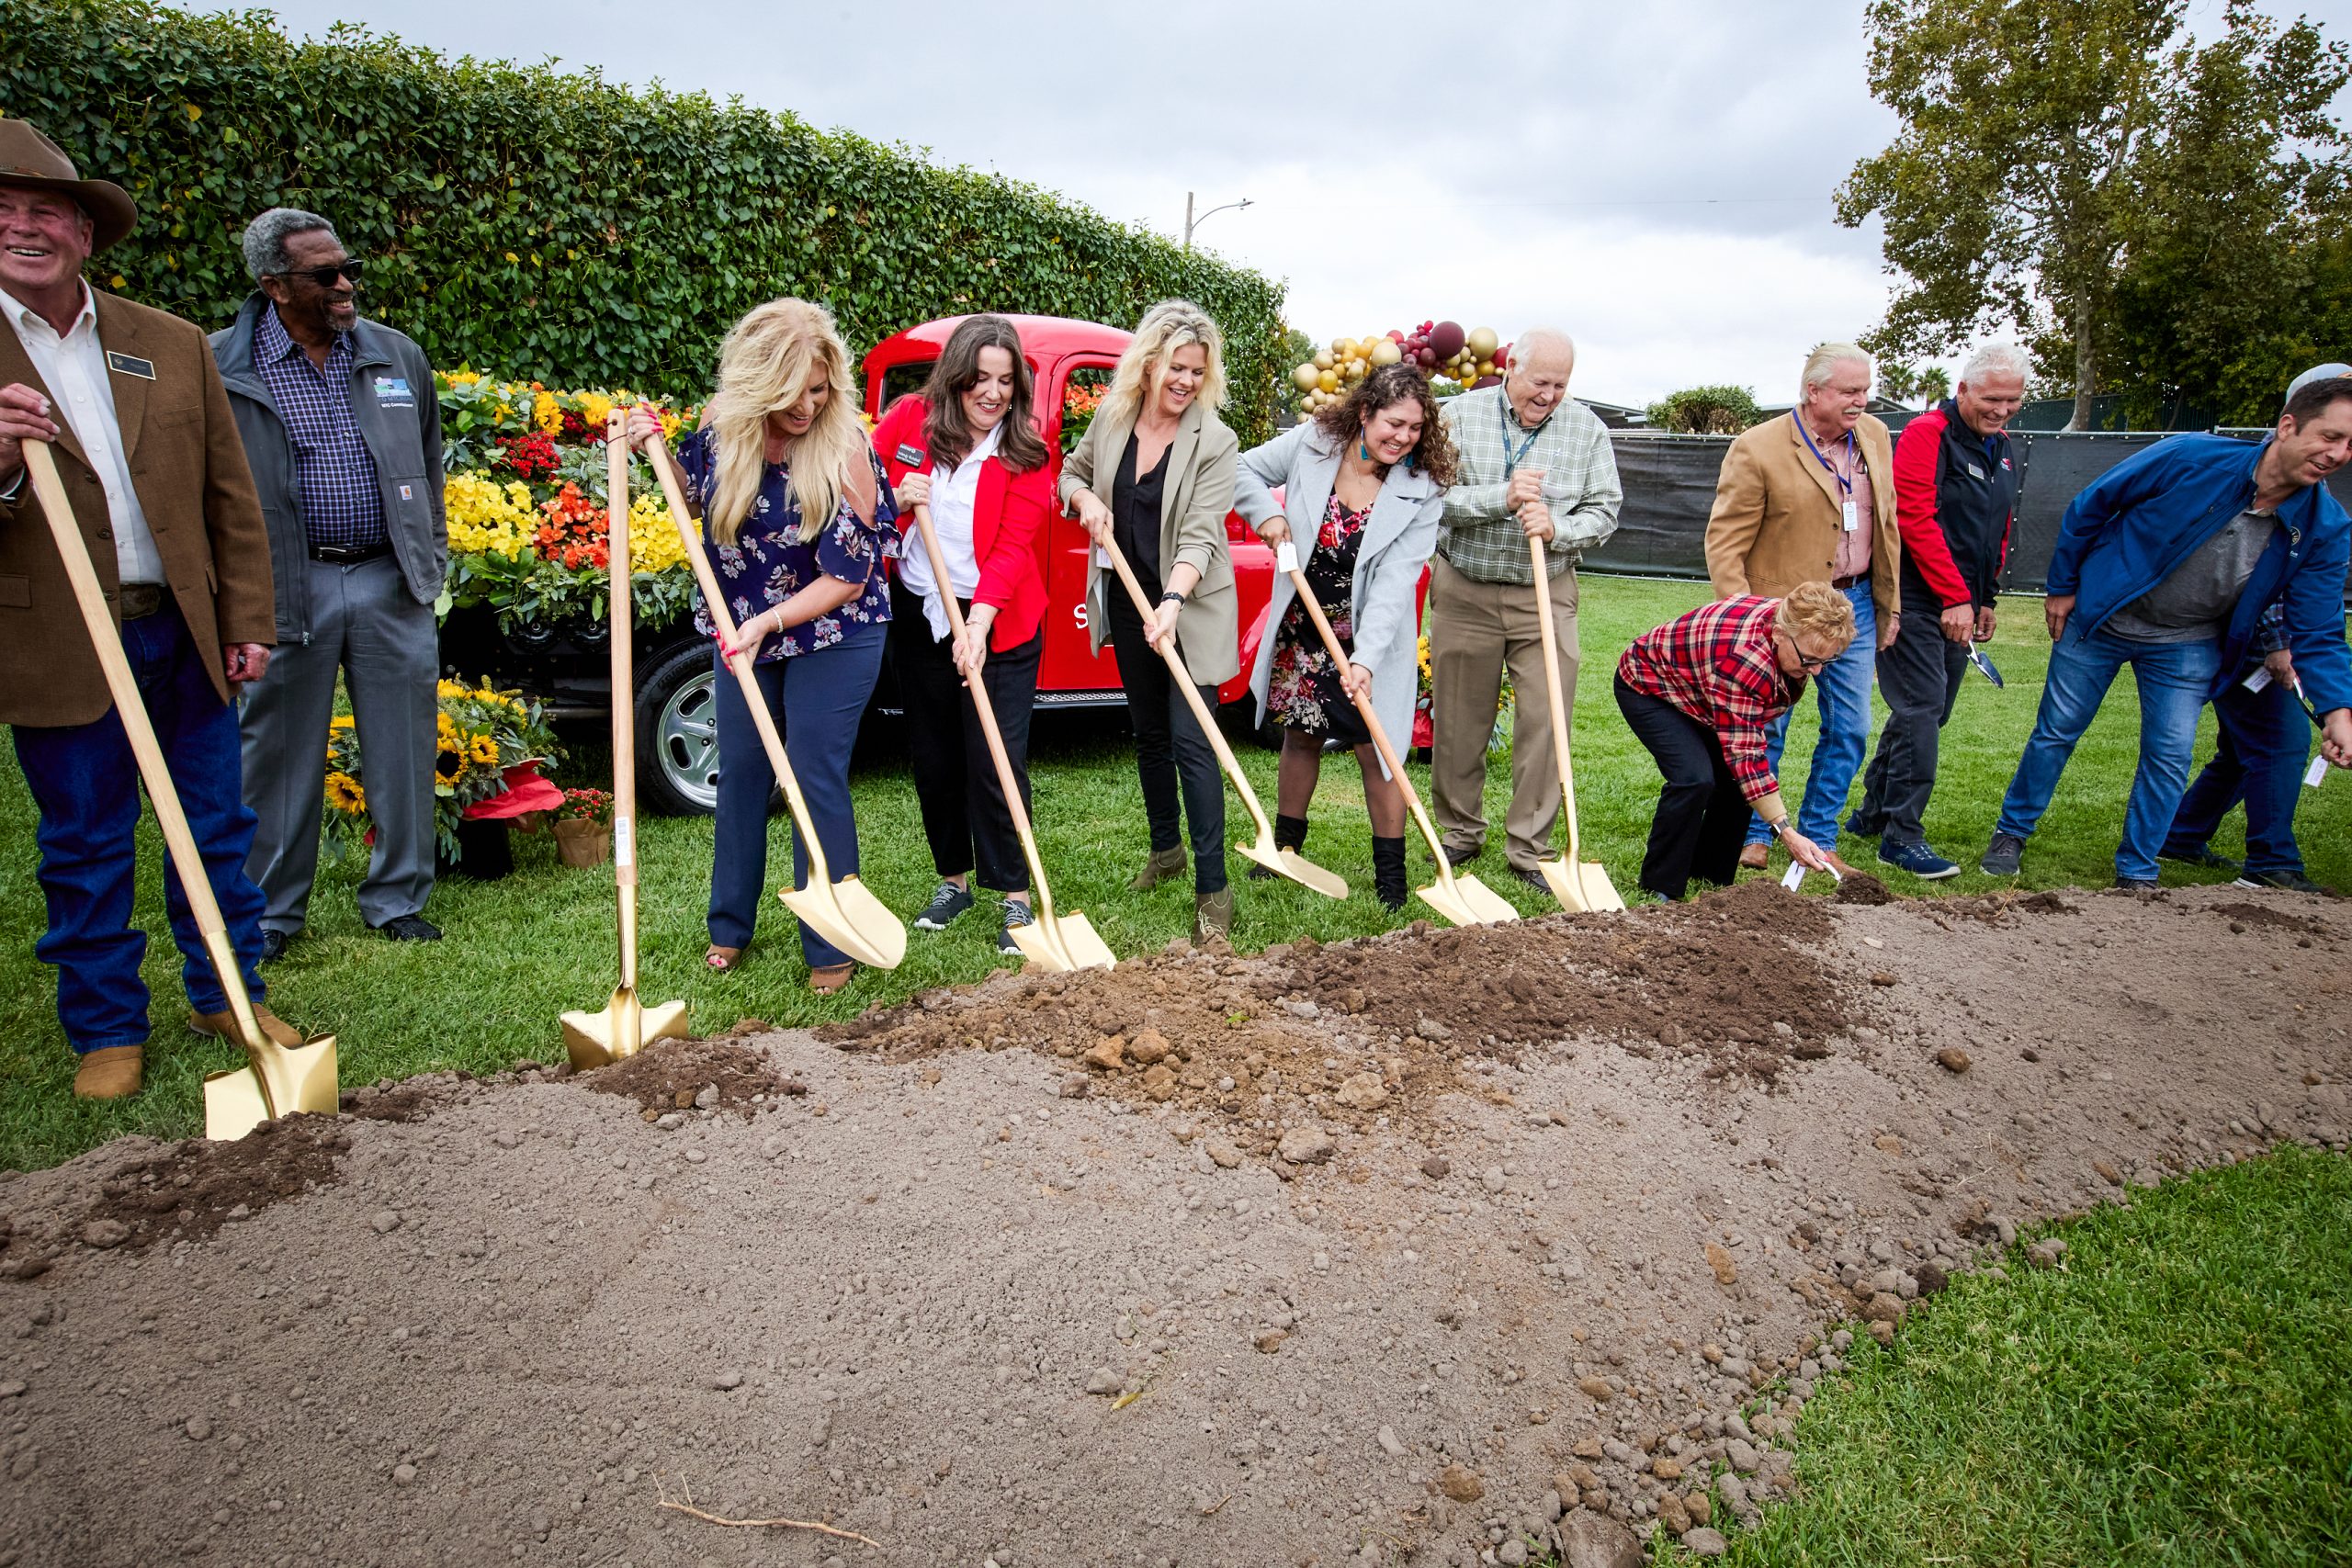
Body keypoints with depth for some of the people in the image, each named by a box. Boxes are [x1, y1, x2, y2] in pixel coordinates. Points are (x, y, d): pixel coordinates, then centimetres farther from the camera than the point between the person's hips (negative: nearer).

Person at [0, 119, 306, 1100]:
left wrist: (248, 623, 4)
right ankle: (107, 1029, 23)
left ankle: (227, 995, 27)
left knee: (215, 828, 11)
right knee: (85, 851, 8)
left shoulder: (176, 346, 8)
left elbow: (232, 501, 9)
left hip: (186, 633, 2)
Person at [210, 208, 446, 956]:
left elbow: (430, 467, 18)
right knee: (280, 755, 7)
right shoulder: (221, 365, -1)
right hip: (287, 586, -2)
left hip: (391, 584, 2)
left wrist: (431, 562, 13)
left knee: (402, 752, 7)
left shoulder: (399, 356, 9)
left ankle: (398, 899, 22)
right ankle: (269, 913, 22)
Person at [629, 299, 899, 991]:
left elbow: (846, 579, -19)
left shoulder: (844, 451, -22)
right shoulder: (721, 426, -7)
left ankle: (831, 948, 9)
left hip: (832, 637, -5)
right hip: (743, 629, 6)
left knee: (816, 779, -4)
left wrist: (769, 622, -27)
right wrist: (656, 451, -3)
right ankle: (730, 926, 30)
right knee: (740, 771, 13)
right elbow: (698, 499, 14)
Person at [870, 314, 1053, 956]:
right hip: (917, 614, 3)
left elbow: (1011, 548, -16)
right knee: (932, 755, 12)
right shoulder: (908, 420, -2)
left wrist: (979, 620, -29)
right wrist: (896, 501, -16)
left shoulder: (1026, 453, -8)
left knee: (996, 760, -5)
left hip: (996, 622, -3)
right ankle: (953, 878, 29)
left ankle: (1014, 893, 8)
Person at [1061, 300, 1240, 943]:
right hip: (1127, 602, 5)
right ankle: (1166, 849, 35)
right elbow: (1072, 472, 17)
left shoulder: (1213, 440, -14)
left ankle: (1212, 889, -8)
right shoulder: (1112, 418, 0)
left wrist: (1173, 600, -37)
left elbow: (1200, 535, -21)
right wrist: (1084, 499, -7)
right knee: (1148, 732, 16)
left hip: (1188, 609, -5)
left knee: (1191, 739, -12)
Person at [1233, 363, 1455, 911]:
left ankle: (1391, 873, 13)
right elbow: (1245, 469, 5)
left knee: (1375, 749, -2)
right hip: (1301, 626, 3)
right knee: (1301, 736, 15)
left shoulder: (1422, 491, -16)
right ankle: (1286, 846, 34)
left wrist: (1366, 658, -31)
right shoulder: (1312, 443, -10)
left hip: (1370, 637, -2)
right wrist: (1266, 514, -15)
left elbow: (1395, 581, -22)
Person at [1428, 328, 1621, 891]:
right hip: (1464, 593, 0)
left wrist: (1557, 528, -17)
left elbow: (1605, 511, 2)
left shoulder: (1587, 428, 3)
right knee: (1458, 722, 8)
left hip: (1545, 595, 1)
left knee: (1546, 723, -3)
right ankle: (1460, 834, 25)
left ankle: (1530, 848, 8)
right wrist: (1502, 499, -22)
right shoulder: (1460, 415, -1)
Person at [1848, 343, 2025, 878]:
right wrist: (1955, 597, -17)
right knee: (1921, 710, -11)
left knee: (1928, 711, 11)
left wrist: (1986, 598, 19)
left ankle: (1872, 814, 22)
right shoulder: (1927, 435, -10)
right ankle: (1902, 837, -5)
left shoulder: (2001, 449, 17)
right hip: (1919, 602, -8)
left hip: (1960, 607, 9)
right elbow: (1916, 522, -17)